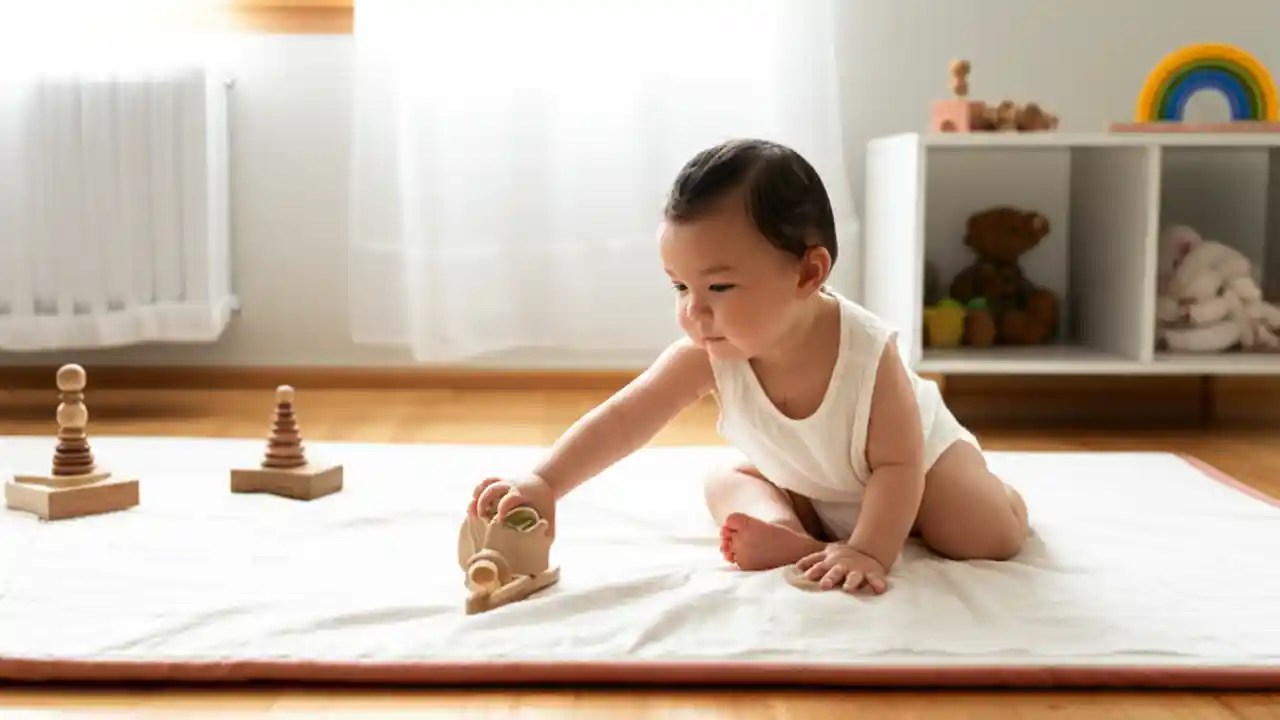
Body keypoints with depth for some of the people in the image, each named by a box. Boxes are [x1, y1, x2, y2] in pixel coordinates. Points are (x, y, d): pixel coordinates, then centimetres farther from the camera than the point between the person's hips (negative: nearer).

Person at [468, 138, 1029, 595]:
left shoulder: (867, 352, -41)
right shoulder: (709, 354, -32)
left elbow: (898, 465, -35)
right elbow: (622, 417, -35)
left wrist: (870, 551, -47)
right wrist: (544, 484, -47)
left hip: (918, 457, -3)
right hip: (804, 481, 3)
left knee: (989, 538, -18)